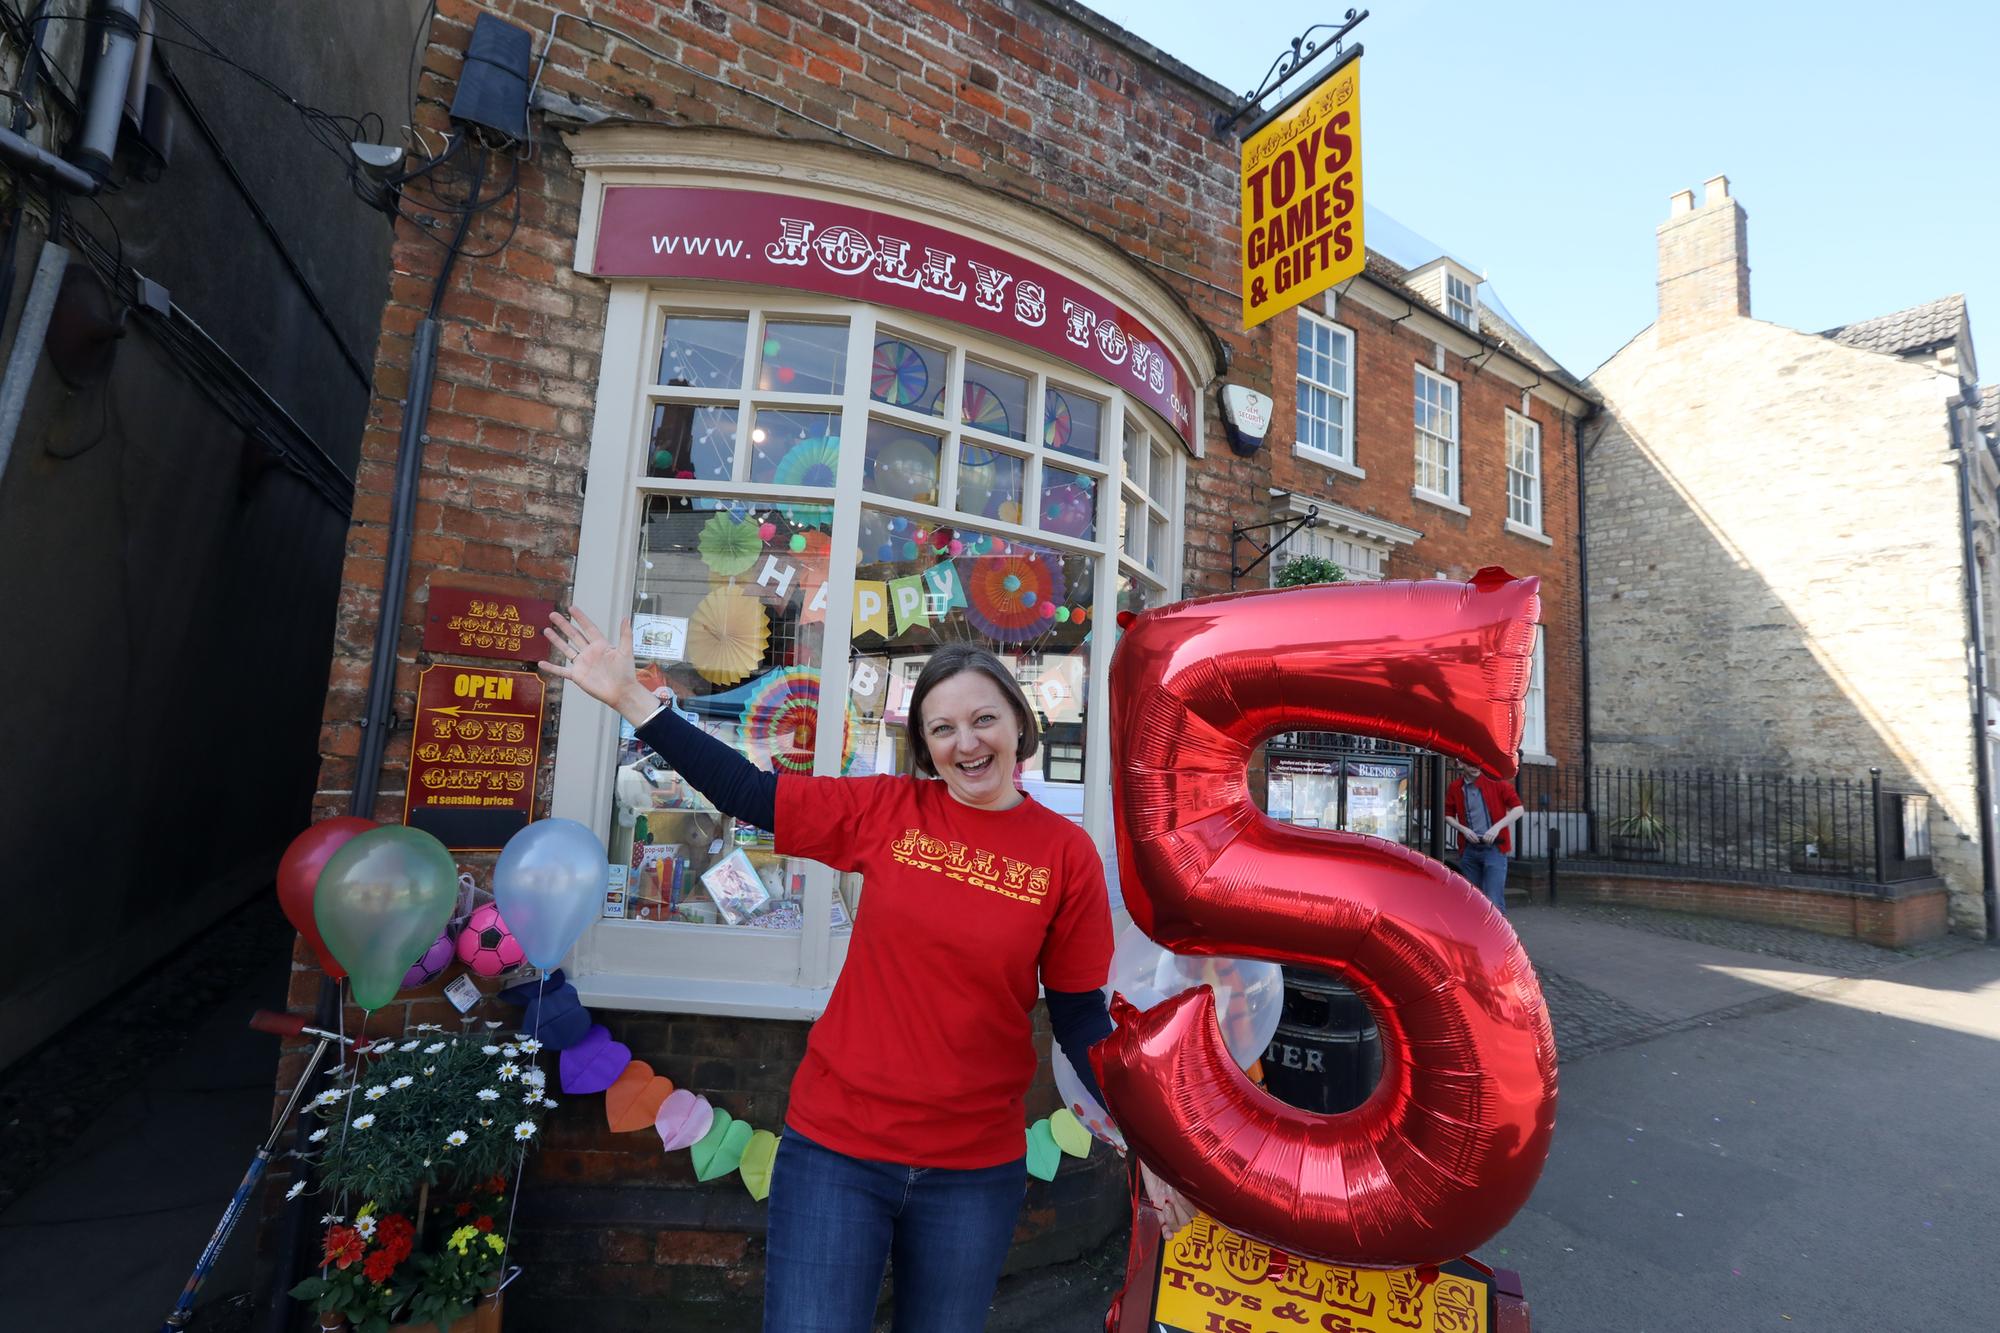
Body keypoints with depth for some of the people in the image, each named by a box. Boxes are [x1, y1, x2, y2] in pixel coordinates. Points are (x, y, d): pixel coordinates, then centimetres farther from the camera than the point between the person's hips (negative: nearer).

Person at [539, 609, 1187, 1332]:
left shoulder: (1066, 852, -7)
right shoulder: (886, 810, -7)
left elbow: (1079, 1014, 0)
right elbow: (748, 791, -4)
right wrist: (628, 695, -5)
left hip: (975, 1169, 1)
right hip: (836, 1144, 0)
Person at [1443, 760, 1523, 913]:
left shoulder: (1496, 781, -5)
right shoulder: (1455, 788, 4)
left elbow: (1518, 808, -3)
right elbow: (1448, 815, 15)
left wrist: (1497, 827, -15)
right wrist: (1463, 829, -4)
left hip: (1494, 847, -3)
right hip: (1468, 849, 3)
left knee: (1494, 901, -11)